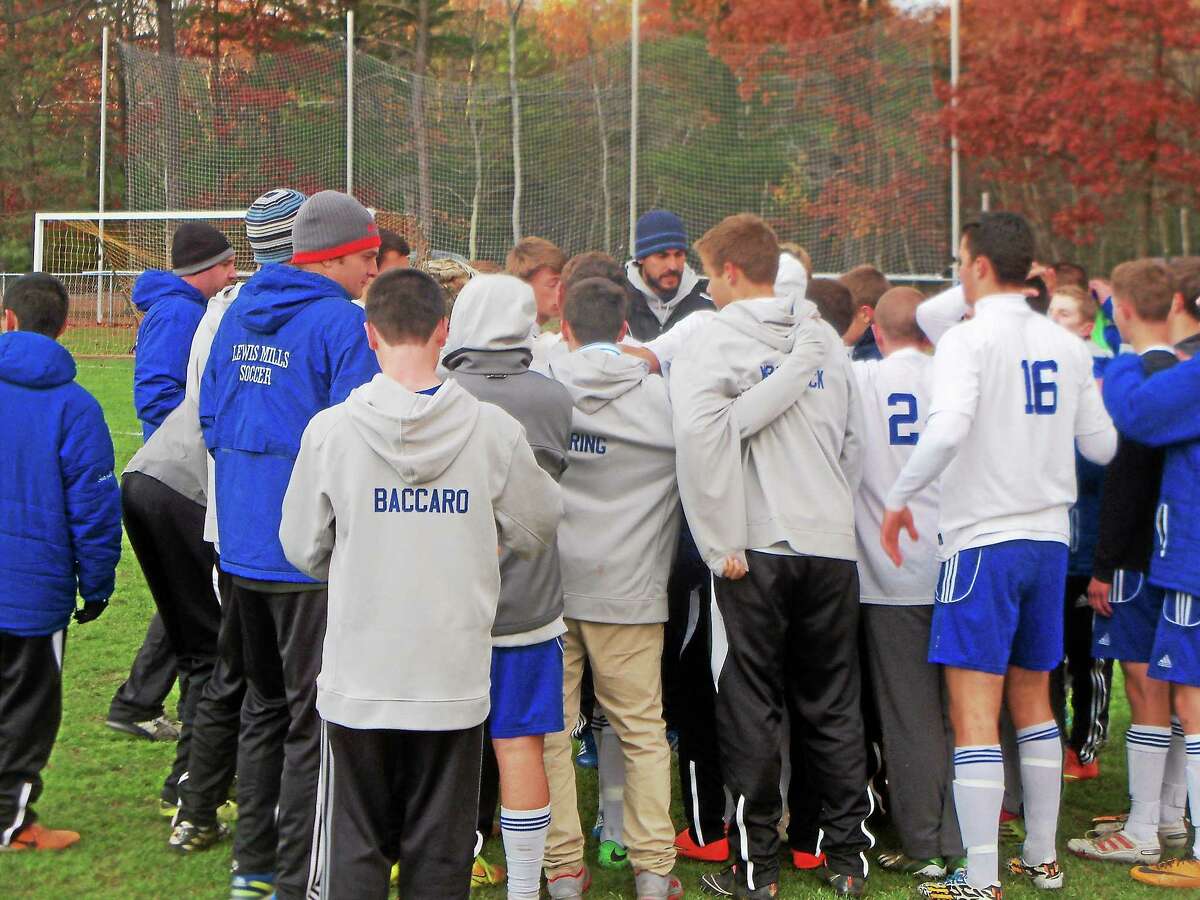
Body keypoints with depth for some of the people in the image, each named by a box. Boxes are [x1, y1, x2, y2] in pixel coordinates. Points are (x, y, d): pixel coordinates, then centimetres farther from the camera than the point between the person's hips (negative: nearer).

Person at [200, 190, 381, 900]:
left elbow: (211, 419, 16)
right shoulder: (341, 322, -14)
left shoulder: (239, 314, 9)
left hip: (242, 543, 8)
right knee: (314, 715, 1)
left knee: (265, 702, 19)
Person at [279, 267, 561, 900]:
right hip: (455, 677, 1)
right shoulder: (494, 430, -8)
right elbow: (535, 532, 4)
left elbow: (303, 548, 2)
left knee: (352, 849, 10)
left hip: (358, 676, 0)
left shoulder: (330, 429, -9)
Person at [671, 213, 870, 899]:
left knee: (753, 708, 4)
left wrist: (721, 541, -15)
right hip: (833, 545, 5)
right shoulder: (825, 339, 11)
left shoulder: (717, 340, -6)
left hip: (758, 549, -5)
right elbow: (853, 437, 16)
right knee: (833, 706, 12)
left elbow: (702, 435, -20)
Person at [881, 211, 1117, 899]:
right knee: (1033, 701, 19)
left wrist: (899, 498, -15)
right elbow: (1103, 446, 12)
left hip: (983, 540, -7)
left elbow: (947, 429, -28)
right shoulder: (1068, 347, 7)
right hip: (1049, 537, 7)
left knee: (974, 714, -4)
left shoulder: (969, 339, -12)